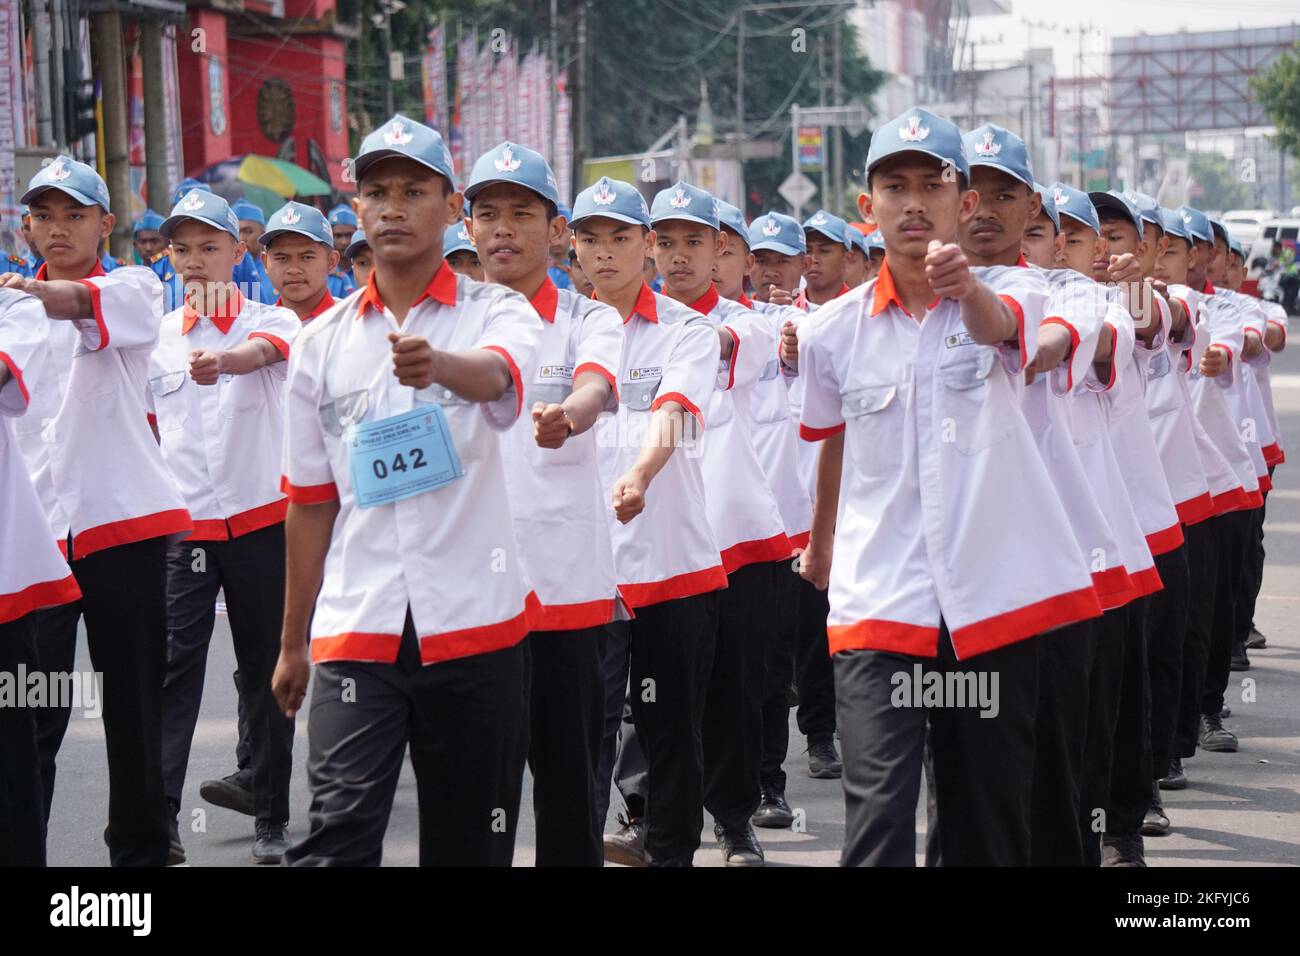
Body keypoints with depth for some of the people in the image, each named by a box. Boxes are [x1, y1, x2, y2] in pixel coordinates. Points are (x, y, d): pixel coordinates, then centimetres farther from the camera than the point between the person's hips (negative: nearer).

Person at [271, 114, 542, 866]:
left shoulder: (498, 312, 0)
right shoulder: (323, 343, 8)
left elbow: (495, 373, -26)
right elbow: (311, 501, 14)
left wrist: (438, 365, -49)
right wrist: (293, 641, 14)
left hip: (475, 621, -1)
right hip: (356, 628, 1)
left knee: (466, 836, 7)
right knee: (338, 830, -13)